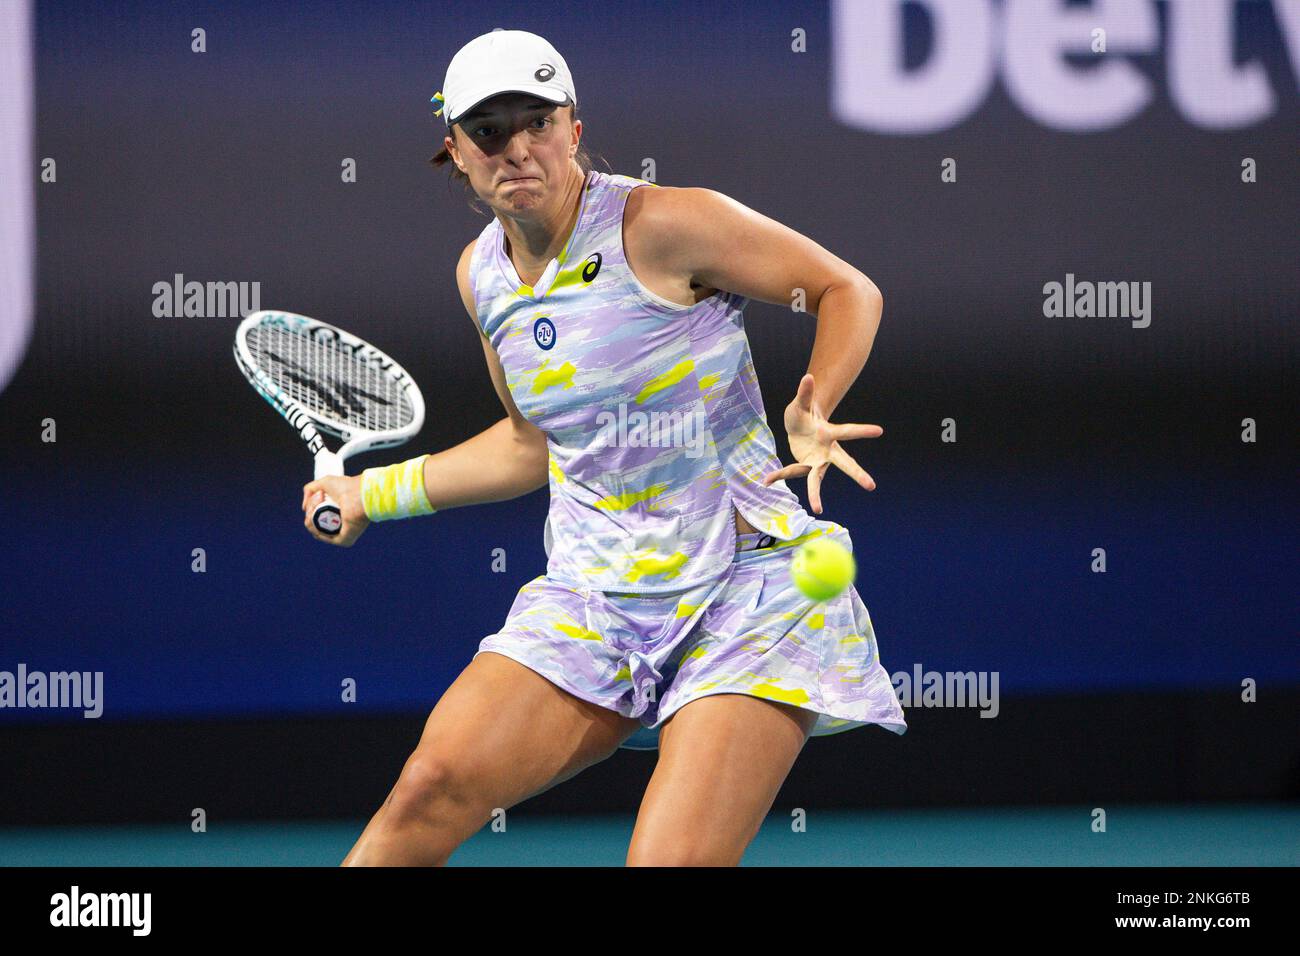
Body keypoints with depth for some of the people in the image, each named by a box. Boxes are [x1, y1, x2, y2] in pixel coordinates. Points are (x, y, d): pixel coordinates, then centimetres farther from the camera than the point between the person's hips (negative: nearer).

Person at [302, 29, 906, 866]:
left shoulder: (664, 226, -11)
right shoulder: (482, 274, 9)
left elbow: (848, 290, -2)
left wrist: (816, 415, -18)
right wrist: (374, 493, 30)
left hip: (747, 591, -5)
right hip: (593, 600, 5)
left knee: (671, 860, -21)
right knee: (437, 783, -16)